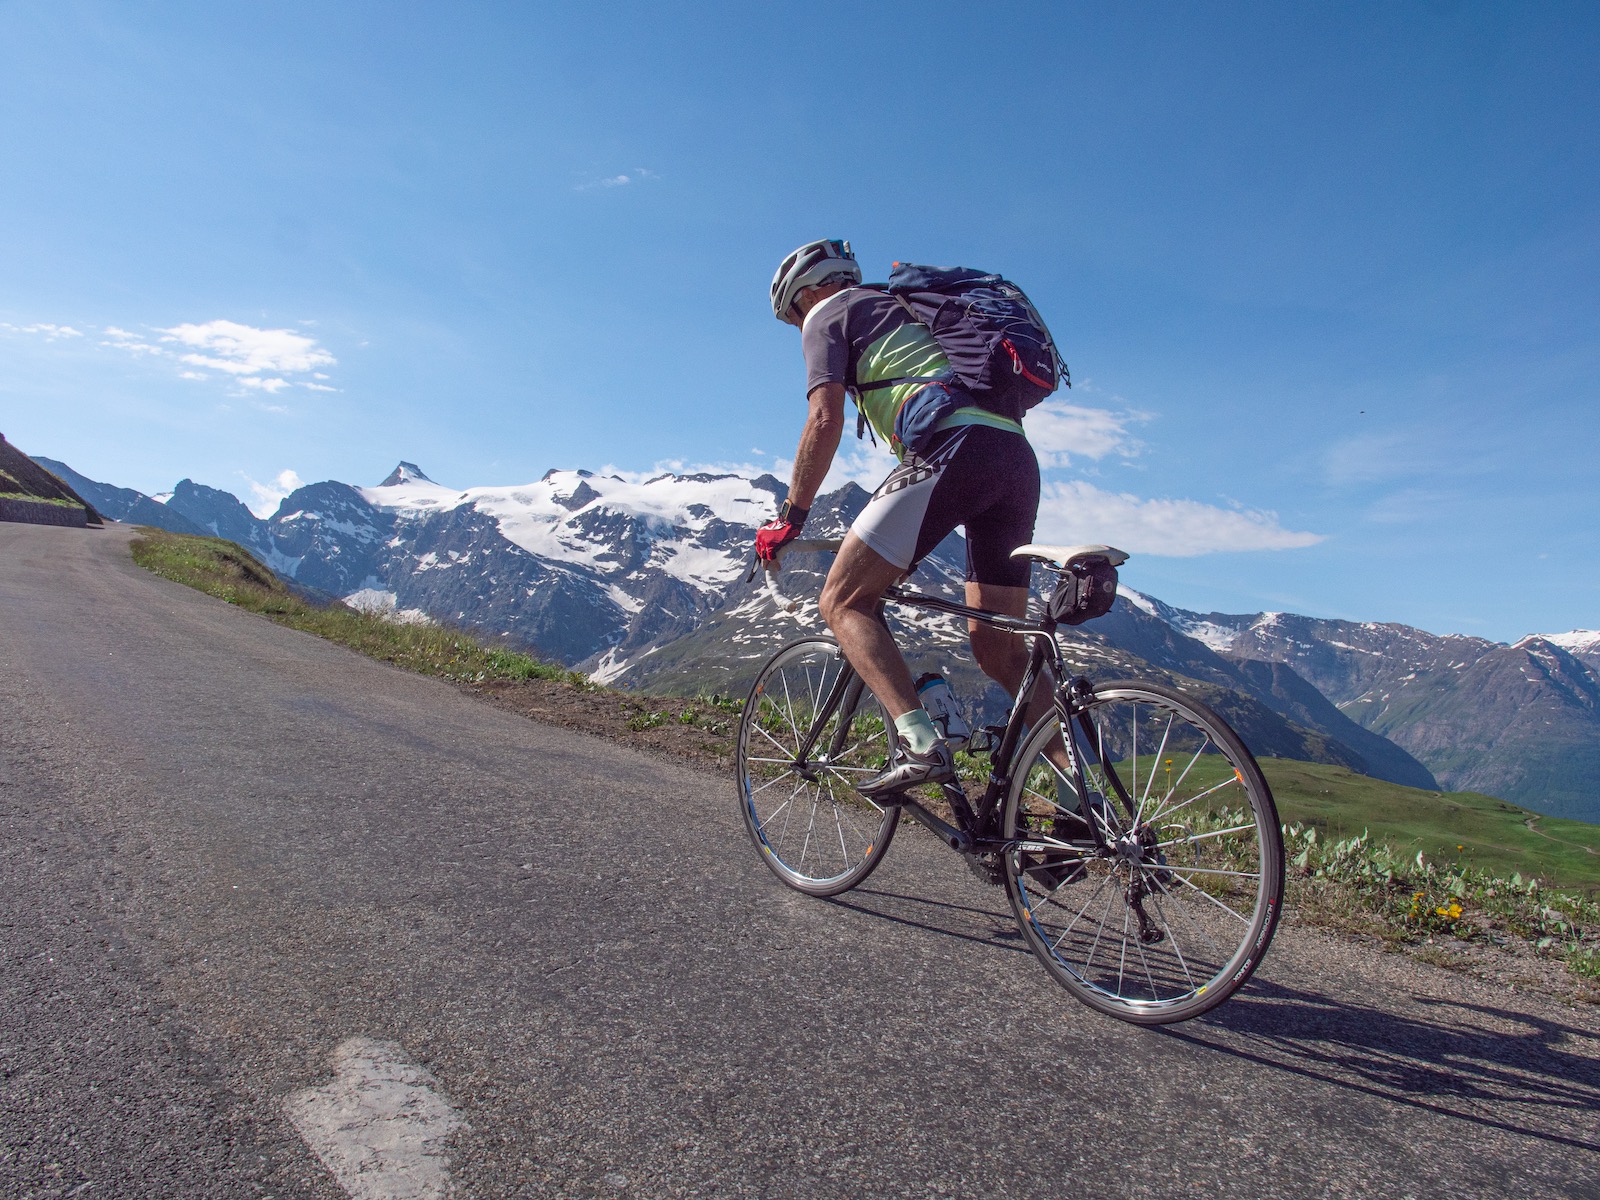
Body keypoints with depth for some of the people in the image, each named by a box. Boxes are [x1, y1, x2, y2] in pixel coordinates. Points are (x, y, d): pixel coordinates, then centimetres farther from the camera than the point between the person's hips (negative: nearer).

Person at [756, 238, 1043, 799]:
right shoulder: (903, 308, 37)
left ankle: (921, 745, -19)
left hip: (953, 447, -8)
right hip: (1018, 455, 8)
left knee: (844, 603, -3)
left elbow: (826, 421, -2)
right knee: (999, 650, 11)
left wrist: (789, 519, 5)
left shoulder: (828, 315, 13)